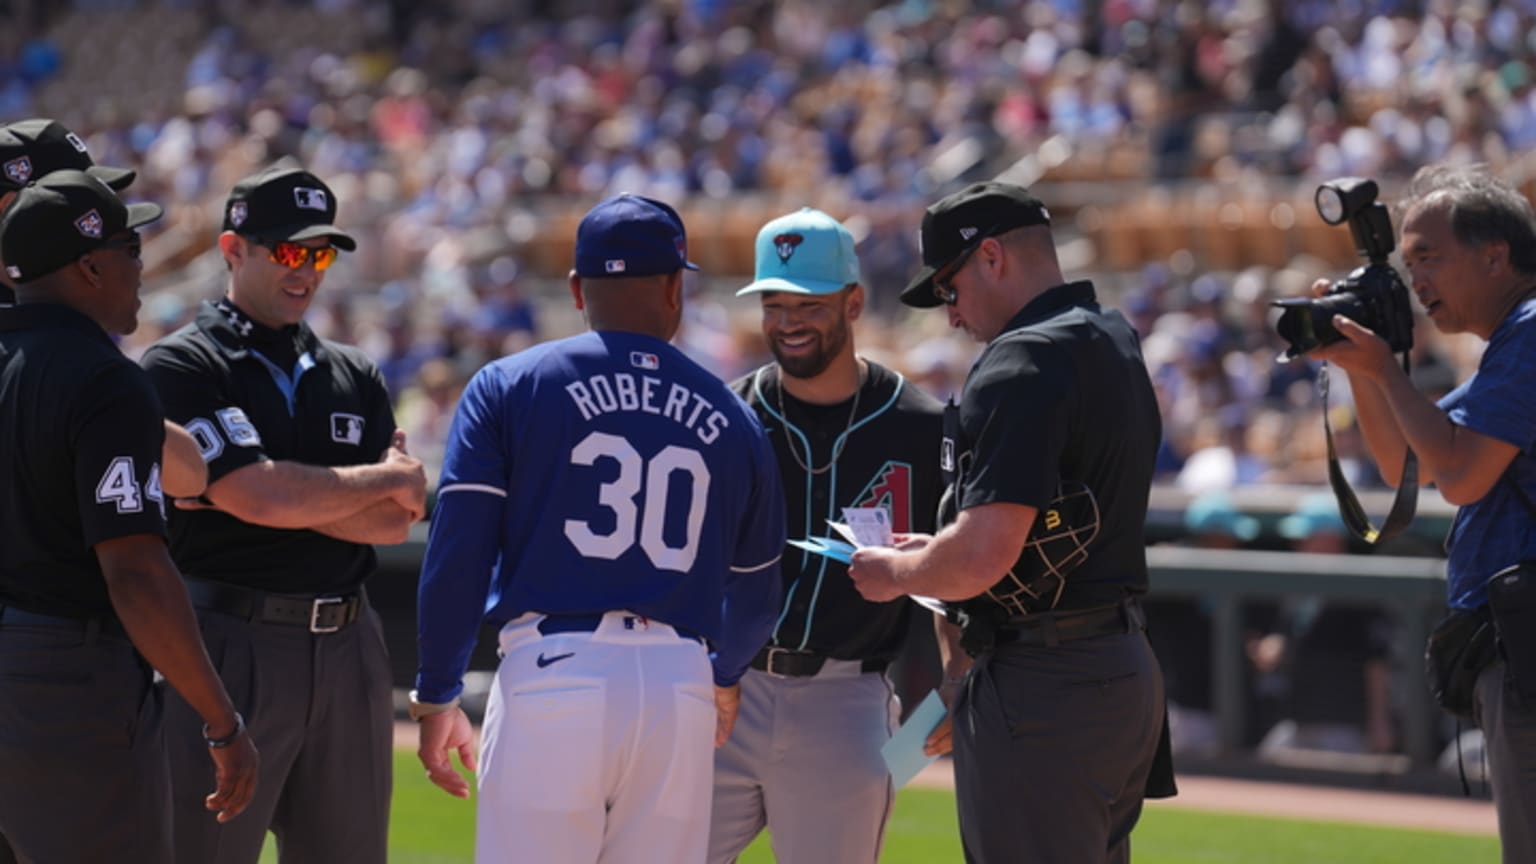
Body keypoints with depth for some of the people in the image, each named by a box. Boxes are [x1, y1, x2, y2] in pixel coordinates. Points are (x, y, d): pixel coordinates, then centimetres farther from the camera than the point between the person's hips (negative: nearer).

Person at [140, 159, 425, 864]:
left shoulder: (354, 376, 15)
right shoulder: (181, 366, -2)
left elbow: (394, 522, 3)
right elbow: (260, 497, -15)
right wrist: (391, 477, -2)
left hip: (348, 650, 6)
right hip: (232, 646, -5)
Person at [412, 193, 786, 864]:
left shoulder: (508, 387, 5)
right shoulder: (729, 419, 13)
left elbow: (458, 556, -2)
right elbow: (756, 593, 22)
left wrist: (435, 698, 6)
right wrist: (725, 678, 42)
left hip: (551, 676, -2)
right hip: (681, 690, 3)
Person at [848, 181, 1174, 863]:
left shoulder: (1023, 363, -16)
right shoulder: (1117, 342, 15)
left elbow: (983, 556, -23)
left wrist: (898, 571, -4)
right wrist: (939, 553, 21)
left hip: (1040, 683, -10)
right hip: (1127, 670, 10)